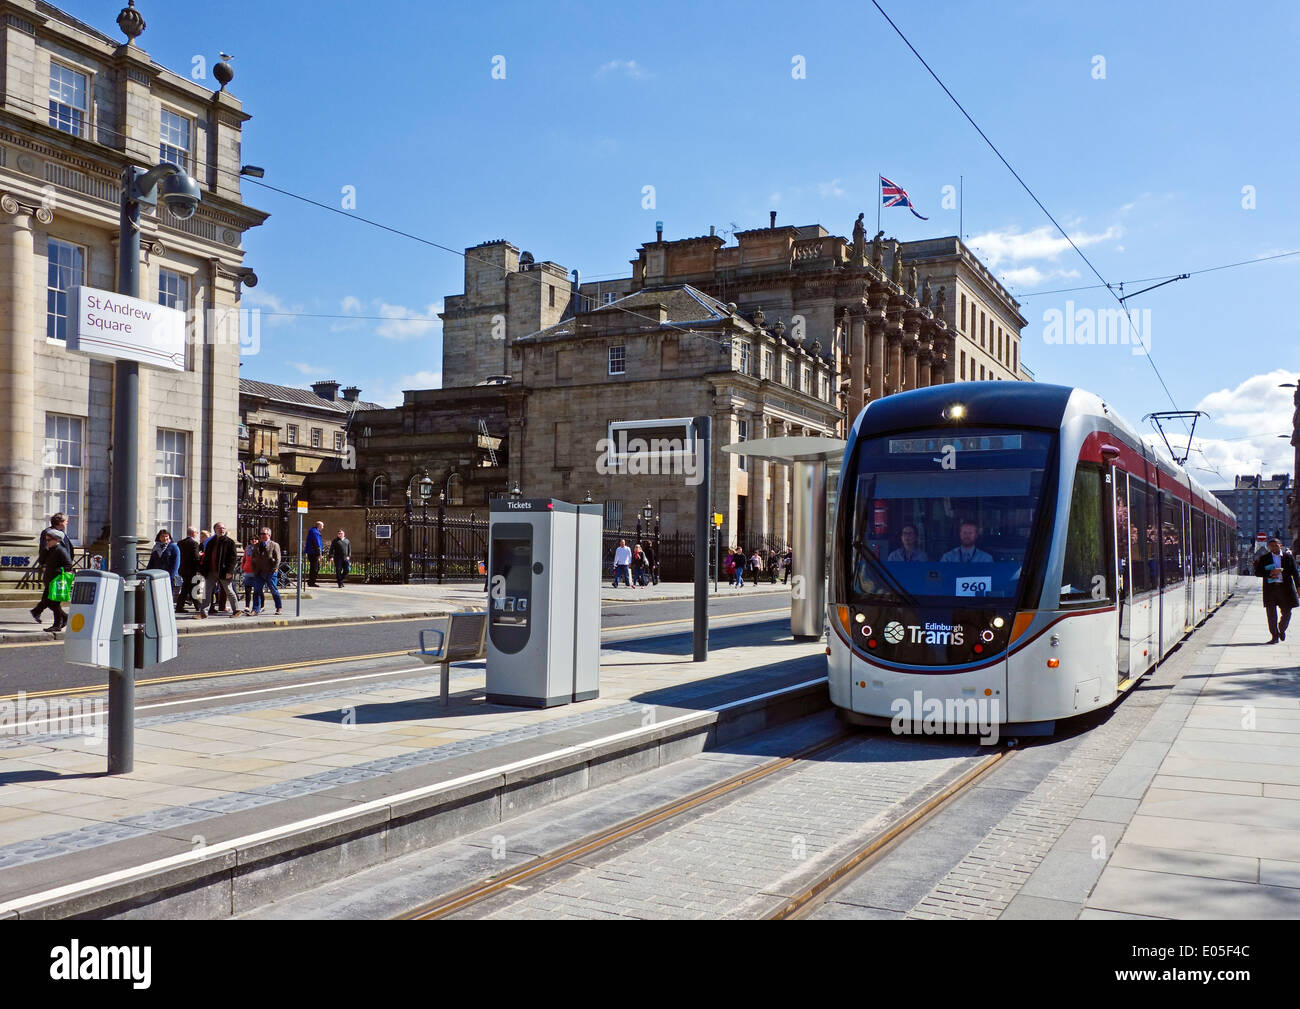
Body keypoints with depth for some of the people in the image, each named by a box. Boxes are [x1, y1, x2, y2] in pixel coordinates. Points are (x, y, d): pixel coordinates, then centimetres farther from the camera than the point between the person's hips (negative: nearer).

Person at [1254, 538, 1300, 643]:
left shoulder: (1288, 556, 7)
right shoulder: (1264, 558, 5)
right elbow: (1257, 573, 2)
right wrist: (1270, 573, -13)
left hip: (1285, 588, 1)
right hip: (1270, 588, -1)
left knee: (1286, 613, 5)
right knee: (1271, 613, -2)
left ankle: (1282, 630, 33)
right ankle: (1274, 636, 6)